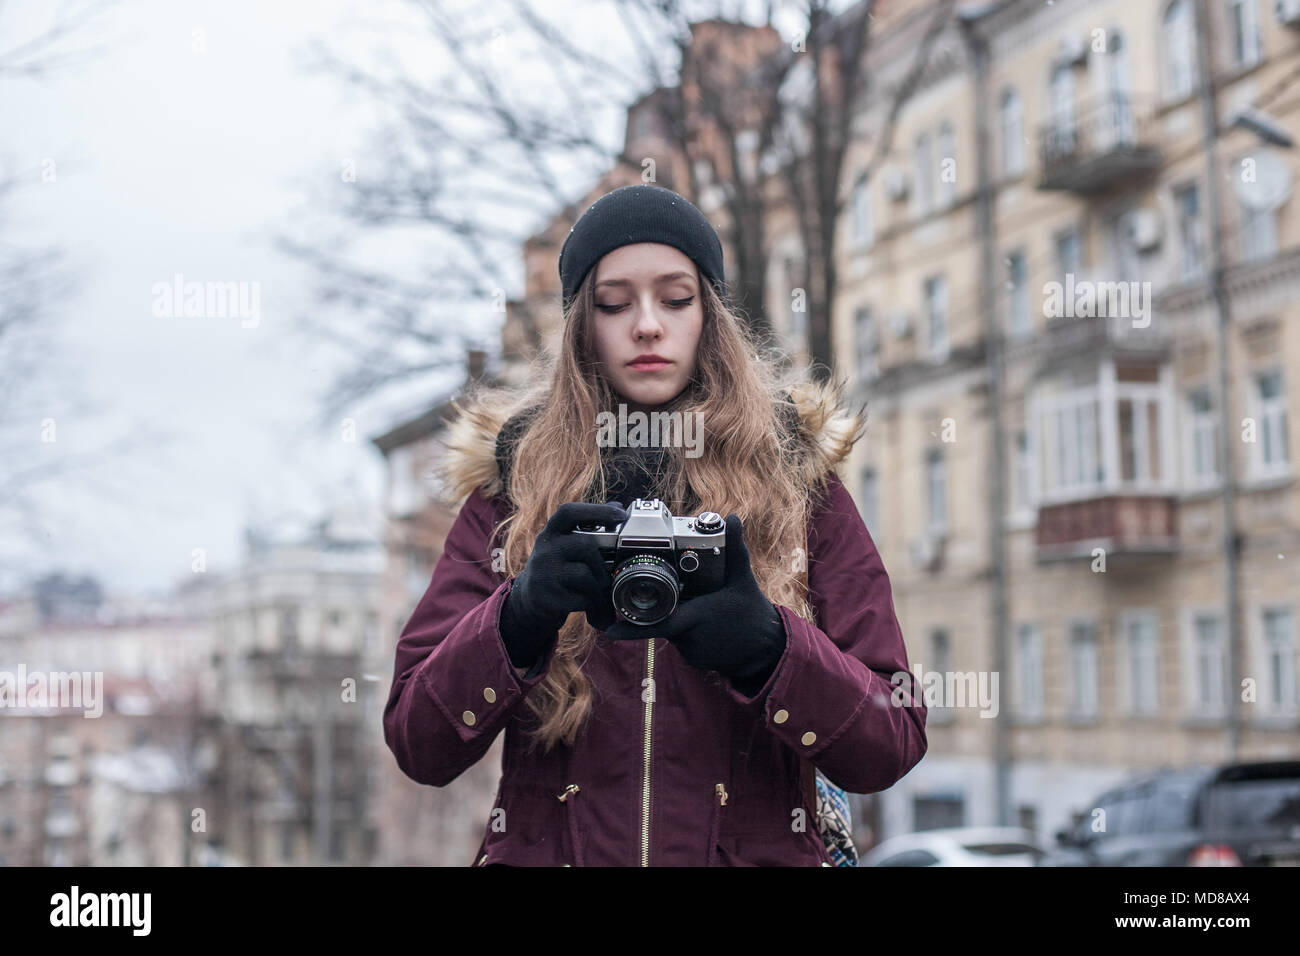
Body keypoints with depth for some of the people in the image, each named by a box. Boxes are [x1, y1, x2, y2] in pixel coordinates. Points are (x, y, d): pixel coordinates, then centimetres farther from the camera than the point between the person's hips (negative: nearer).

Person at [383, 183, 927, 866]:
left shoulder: (798, 479, 9)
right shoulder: (506, 484, 9)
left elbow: (892, 749, 2)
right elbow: (416, 747, 3)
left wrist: (769, 645, -15)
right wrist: (517, 618, -14)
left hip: (757, 850, 0)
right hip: (544, 848, 0)